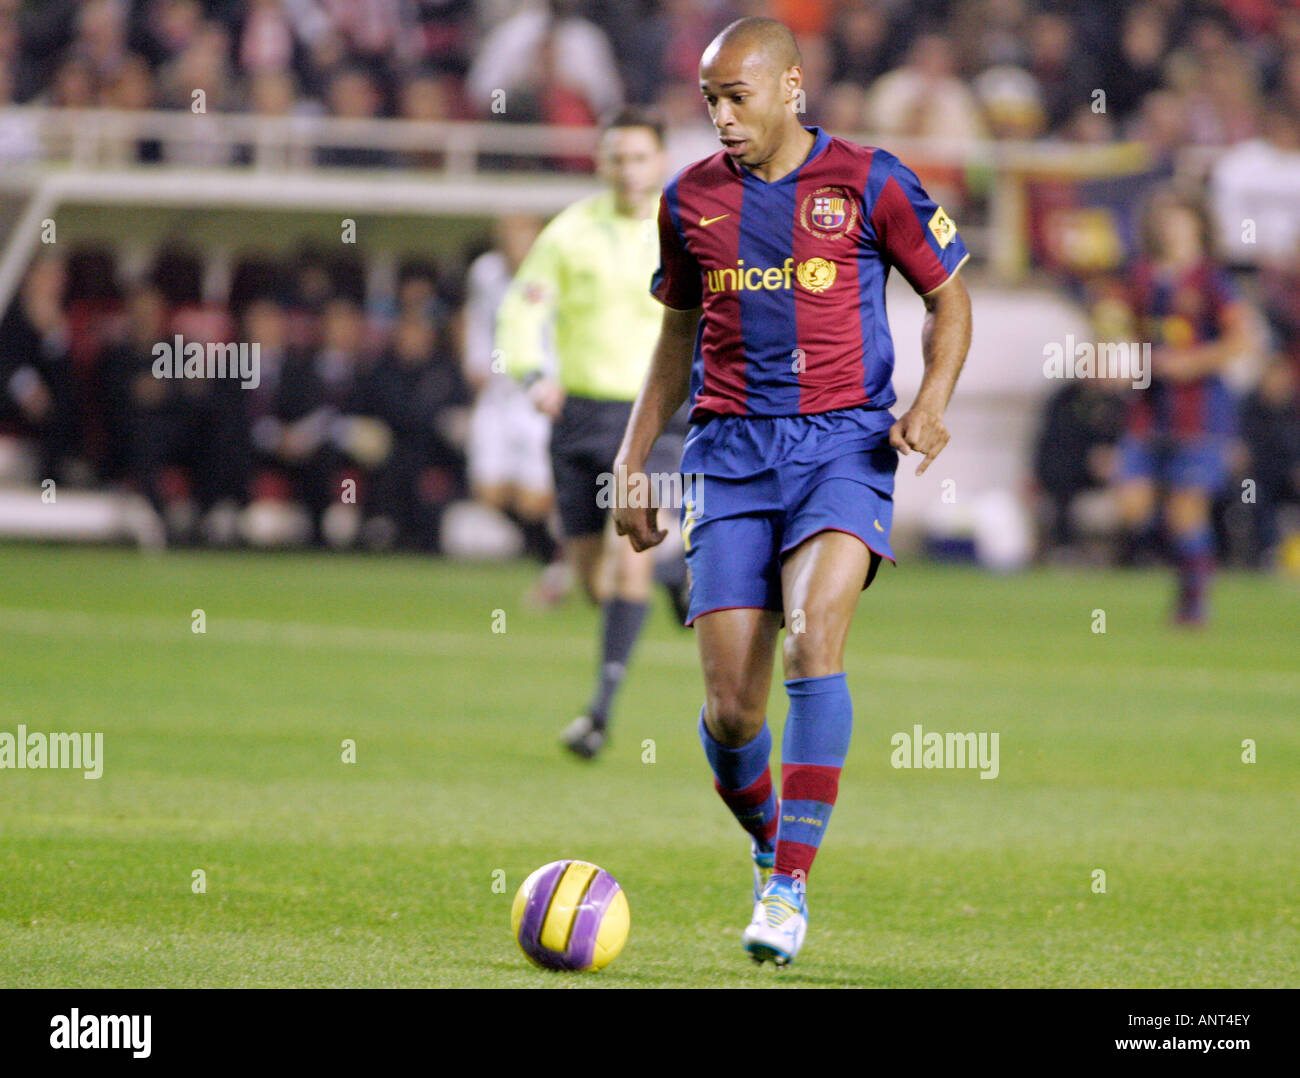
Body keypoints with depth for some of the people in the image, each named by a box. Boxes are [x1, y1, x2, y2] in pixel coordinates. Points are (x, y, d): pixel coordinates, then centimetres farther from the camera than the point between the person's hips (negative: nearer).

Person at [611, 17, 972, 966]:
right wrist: (632, 462, 18)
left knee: (813, 636, -26)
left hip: (844, 442, -3)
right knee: (730, 710, -6)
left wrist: (932, 401, -8)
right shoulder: (691, 198, 10)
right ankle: (769, 844, 25)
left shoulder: (868, 182, 0)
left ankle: (790, 887, -22)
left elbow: (949, 298, 9)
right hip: (732, 455, 3)